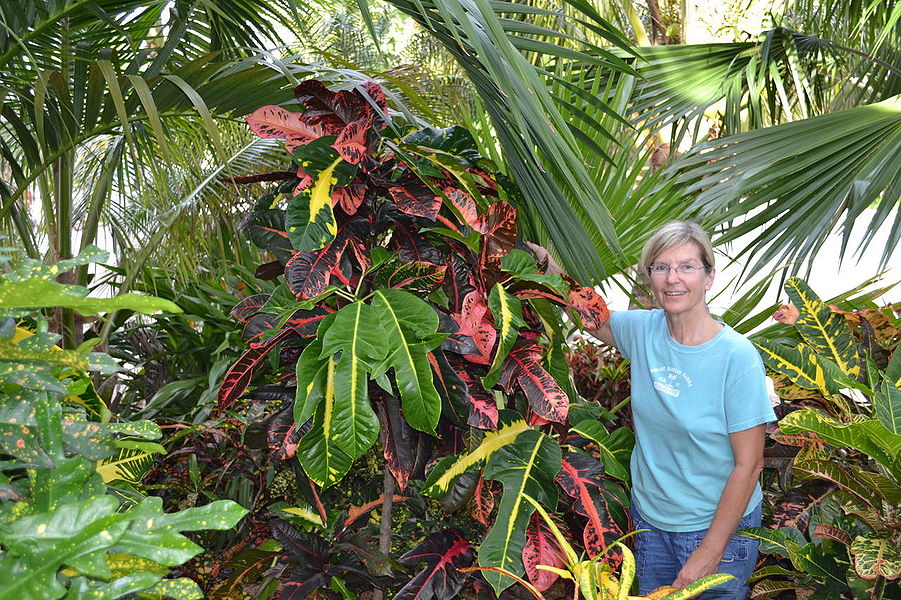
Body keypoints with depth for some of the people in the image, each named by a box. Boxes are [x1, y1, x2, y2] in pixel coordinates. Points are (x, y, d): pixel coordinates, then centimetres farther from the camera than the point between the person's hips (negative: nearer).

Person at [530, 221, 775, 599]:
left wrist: (710, 552, -17)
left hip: (719, 526, -5)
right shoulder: (643, 330, -6)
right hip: (649, 518, 5)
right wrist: (552, 274, -2)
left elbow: (748, 465, -18)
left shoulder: (737, 356, -21)